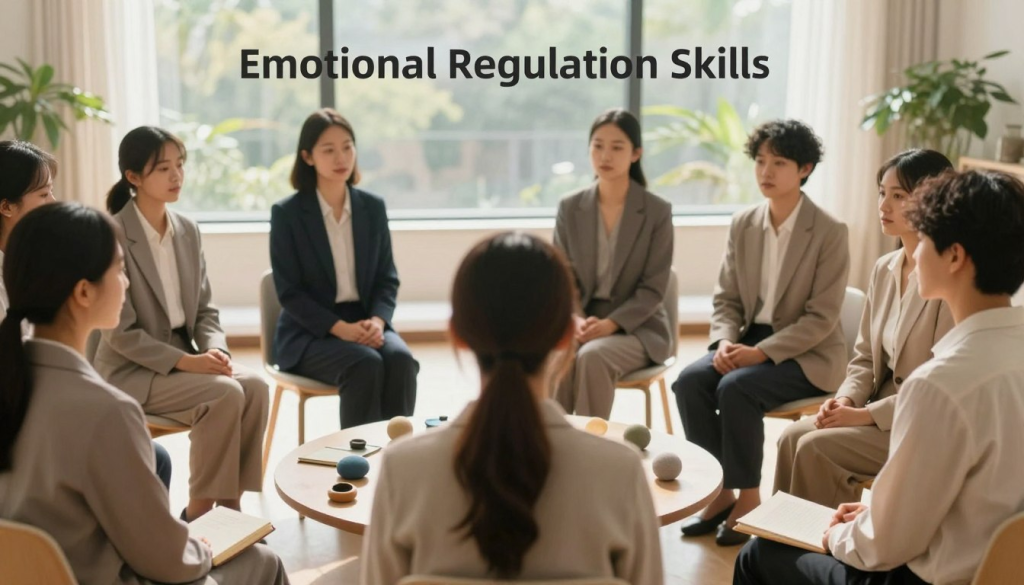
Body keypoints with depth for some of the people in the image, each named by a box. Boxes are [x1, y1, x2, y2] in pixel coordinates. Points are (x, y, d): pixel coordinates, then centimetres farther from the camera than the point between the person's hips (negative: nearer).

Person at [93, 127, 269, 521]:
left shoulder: (187, 230, 5)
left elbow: (205, 310, 9)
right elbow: (120, 333, -16)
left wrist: (216, 351, -11)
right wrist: (186, 361, -22)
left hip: (184, 355, 6)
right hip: (131, 371, -6)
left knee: (255, 386, -20)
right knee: (226, 394, -27)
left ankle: (230, 506, -12)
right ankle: (198, 514, -12)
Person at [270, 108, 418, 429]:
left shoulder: (373, 207, 7)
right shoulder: (286, 213, -5)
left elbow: (387, 278, 7)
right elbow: (289, 292, -8)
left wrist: (377, 321, -14)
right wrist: (341, 328, -20)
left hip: (365, 322, 4)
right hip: (309, 332, -3)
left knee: (401, 360, -28)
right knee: (365, 366, -32)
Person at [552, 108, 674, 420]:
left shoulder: (657, 211, -6)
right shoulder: (570, 208, 3)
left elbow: (653, 289, -8)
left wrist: (611, 323, -22)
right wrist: (575, 319, -17)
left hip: (637, 327, -2)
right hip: (582, 321, 2)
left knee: (592, 356, -34)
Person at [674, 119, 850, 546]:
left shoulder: (830, 232, -12)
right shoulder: (743, 224, 5)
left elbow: (821, 318, -15)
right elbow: (726, 298, 7)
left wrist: (762, 352, -23)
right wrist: (724, 342, -13)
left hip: (805, 354, -5)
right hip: (749, 341, 5)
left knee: (735, 387, -30)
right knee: (690, 380, -21)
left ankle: (748, 496, -10)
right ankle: (720, 491, -8)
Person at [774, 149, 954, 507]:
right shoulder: (884, 269, 7)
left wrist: (865, 414, -18)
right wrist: (846, 399, -6)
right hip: (881, 409, 7)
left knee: (816, 448, -20)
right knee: (793, 436, -12)